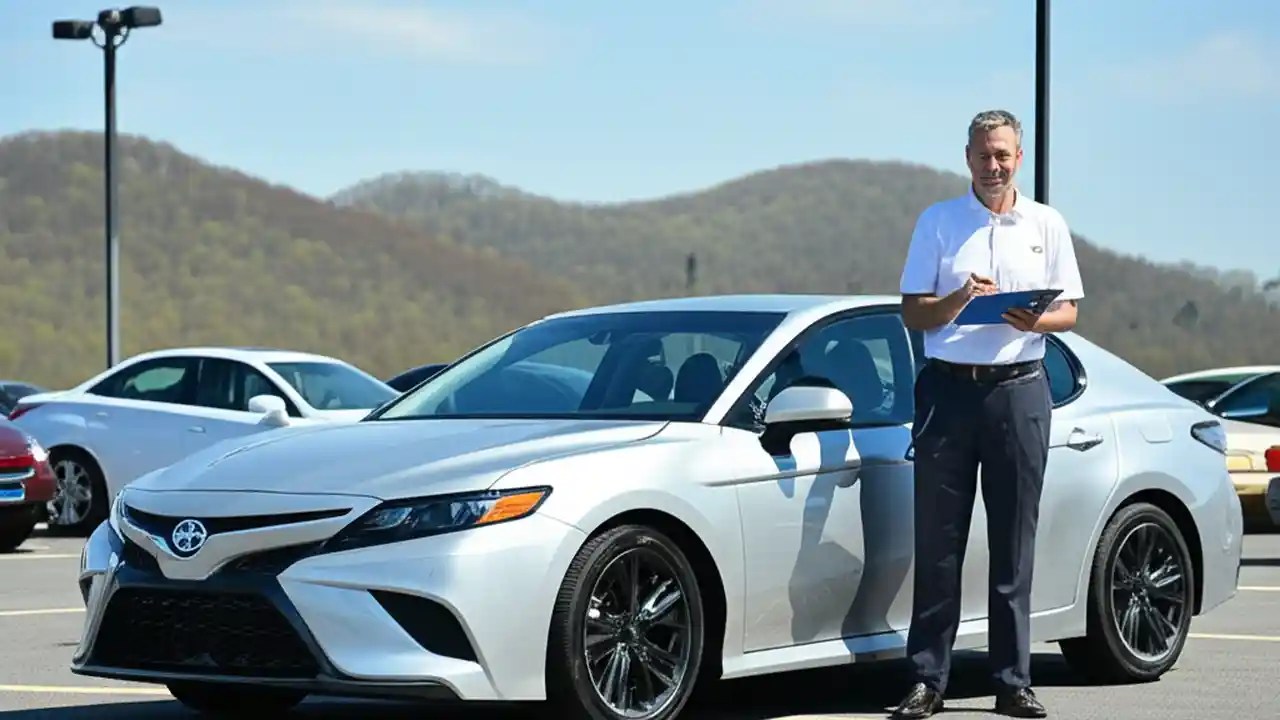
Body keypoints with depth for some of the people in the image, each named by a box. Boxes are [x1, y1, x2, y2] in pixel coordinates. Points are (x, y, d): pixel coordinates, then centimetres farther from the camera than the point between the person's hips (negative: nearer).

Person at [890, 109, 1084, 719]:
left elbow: (1069, 310, 11)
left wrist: (1036, 320, -12)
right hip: (948, 388, -1)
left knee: (1014, 544, 1)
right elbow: (912, 313, 6)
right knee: (937, 541, -2)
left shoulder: (1047, 225, 11)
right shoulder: (937, 221, 8)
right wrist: (960, 299, -14)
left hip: (1019, 388, 1)